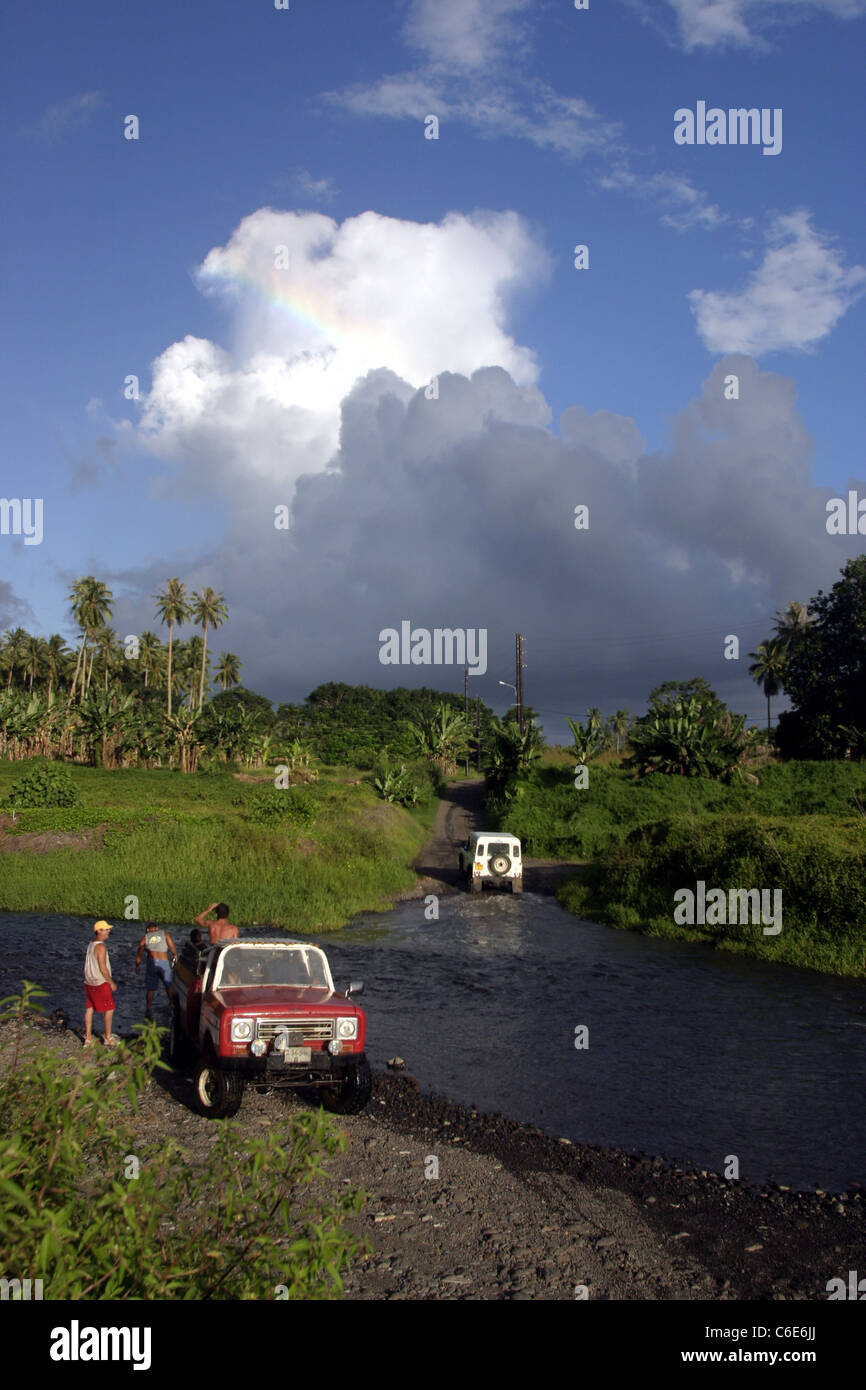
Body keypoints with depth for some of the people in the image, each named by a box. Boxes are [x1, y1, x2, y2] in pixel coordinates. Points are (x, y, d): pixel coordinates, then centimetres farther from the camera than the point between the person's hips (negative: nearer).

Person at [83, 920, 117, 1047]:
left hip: (88, 983, 9)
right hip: (100, 984, -9)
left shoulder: (91, 945, 8)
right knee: (109, 1009, 3)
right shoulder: (101, 946, -20)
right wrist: (111, 983, -11)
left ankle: (88, 1038, 17)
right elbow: (103, 968, -21)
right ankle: (108, 1038, 9)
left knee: (89, 1008, 12)